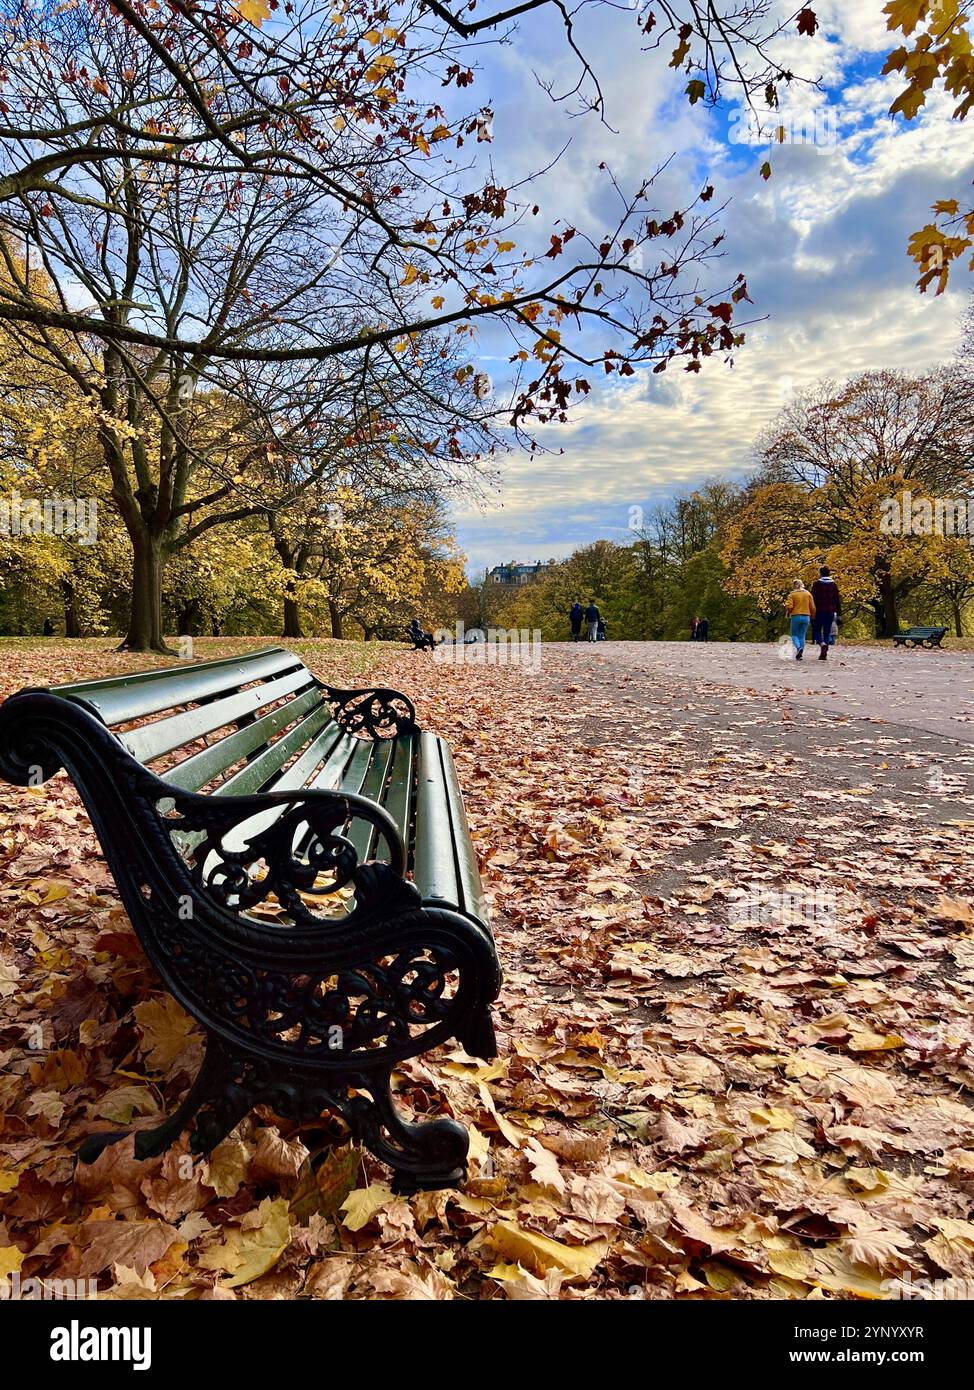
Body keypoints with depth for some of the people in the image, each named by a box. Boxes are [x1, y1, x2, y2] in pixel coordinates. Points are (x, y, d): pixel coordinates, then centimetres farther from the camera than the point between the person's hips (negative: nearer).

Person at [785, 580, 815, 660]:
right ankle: (800, 654, 5)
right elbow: (812, 607, 4)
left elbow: (789, 606, -12)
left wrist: (787, 613, 7)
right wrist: (813, 616, 17)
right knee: (802, 635, 9)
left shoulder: (792, 594, -3)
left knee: (794, 634, 8)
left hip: (795, 616, -3)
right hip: (806, 617, 3)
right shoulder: (808, 594, 7)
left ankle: (799, 647, -20)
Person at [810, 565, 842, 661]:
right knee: (827, 632, 8)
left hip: (819, 612, -2)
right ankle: (824, 654, 4)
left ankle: (822, 643, -23)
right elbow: (837, 600, 6)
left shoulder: (816, 584, -1)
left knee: (816, 630, 8)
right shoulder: (833, 584, 7)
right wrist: (839, 614, 9)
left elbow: (813, 599, -5)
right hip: (830, 612, 3)